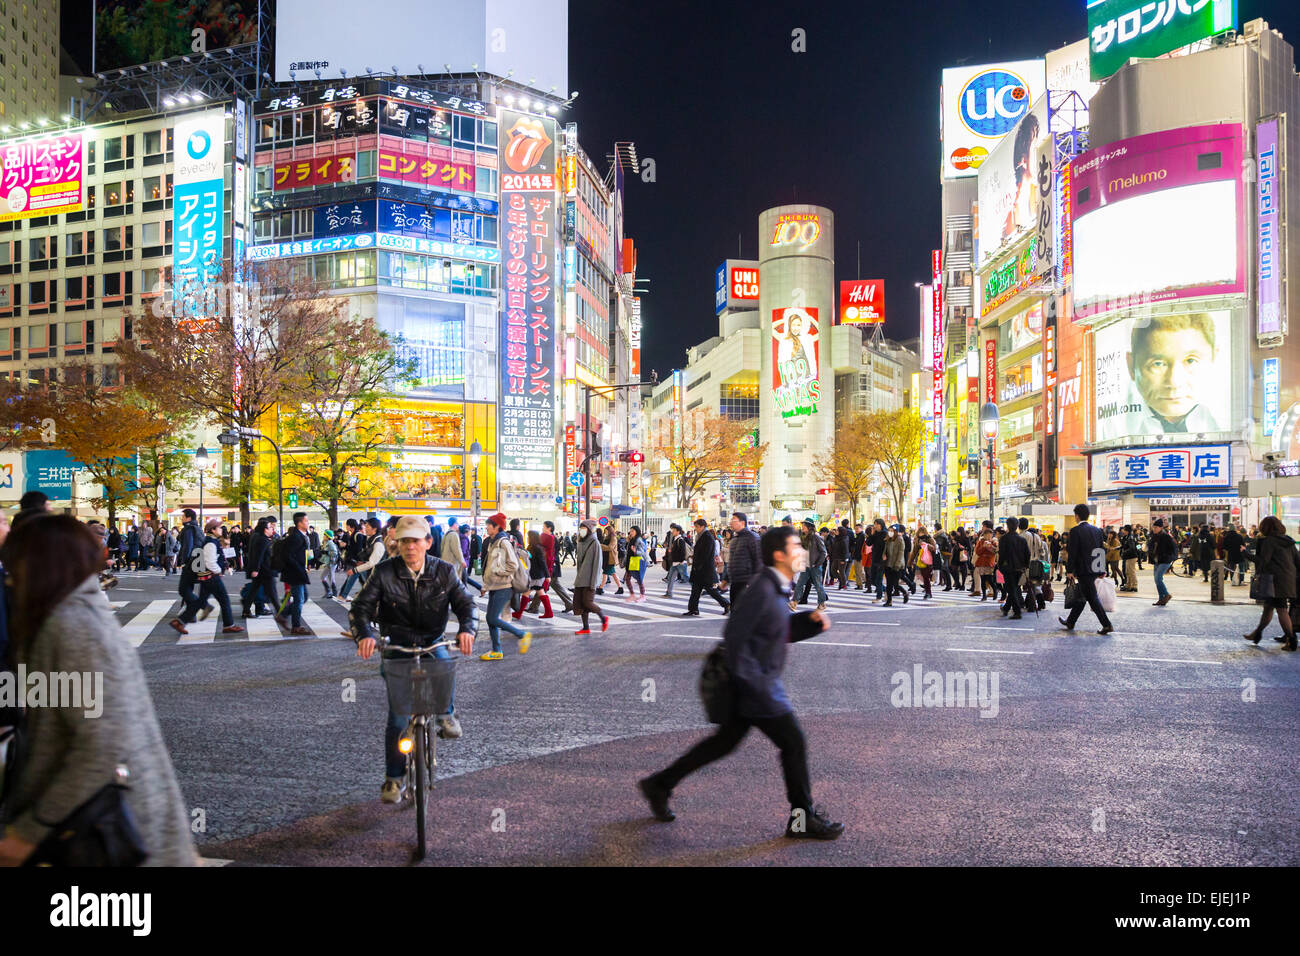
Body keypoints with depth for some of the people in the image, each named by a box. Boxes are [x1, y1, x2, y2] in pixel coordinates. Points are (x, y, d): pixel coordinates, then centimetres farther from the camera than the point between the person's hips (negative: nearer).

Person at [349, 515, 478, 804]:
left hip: (432, 642, 1)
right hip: (396, 646, 0)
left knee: (444, 662, -36)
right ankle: (394, 778, 9)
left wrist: (467, 629, -30)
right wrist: (364, 635, -34)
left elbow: (466, 604, -8)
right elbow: (360, 607, -13)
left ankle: (446, 714, -8)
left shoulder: (444, 572, -5)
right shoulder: (384, 573, -8)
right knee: (398, 716, -5)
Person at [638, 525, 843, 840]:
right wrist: (752, 681, -22)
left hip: (758, 682, 10)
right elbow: (734, 636, -24)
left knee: (725, 741, 16)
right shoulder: (762, 589, -21)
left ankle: (659, 784, 25)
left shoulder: (778, 589, 10)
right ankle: (802, 817, 16)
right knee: (793, 743, 0)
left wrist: (811, 621, 3)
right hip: (756, 684, -10)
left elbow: (780, 632, 19)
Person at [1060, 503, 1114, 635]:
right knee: (1081, 596, 16)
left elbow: (1072, 552, -15)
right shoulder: (1096, 529, 9)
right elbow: (1102, 550, 12)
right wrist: (1103, 570, 17)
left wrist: (1069, 570, -10)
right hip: (1095, 569, 8)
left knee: (1092, 598, -5)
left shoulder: (1075, 531, -12)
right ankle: (1070, 622, 27)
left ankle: (1107, 625, -9)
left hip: (1083, 569, -8)